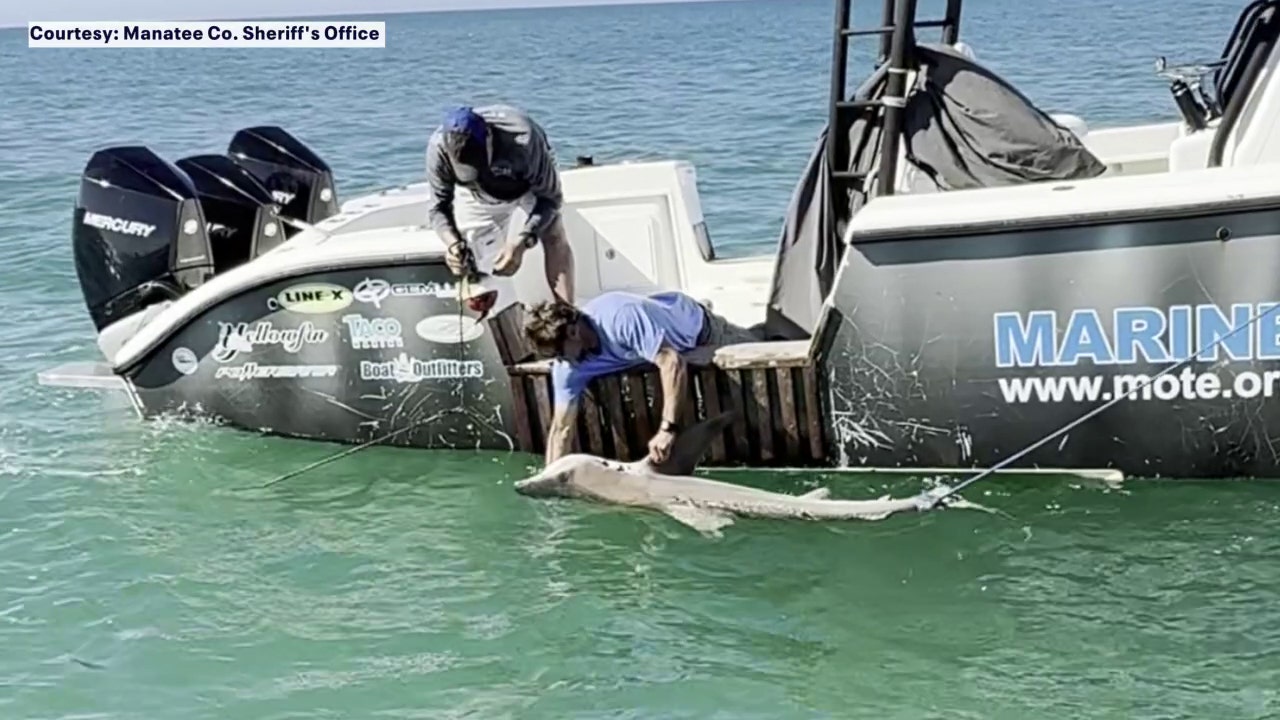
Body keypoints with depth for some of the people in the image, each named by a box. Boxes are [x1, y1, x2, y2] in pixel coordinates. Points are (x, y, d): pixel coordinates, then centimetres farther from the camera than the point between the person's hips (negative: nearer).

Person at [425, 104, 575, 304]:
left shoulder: (522, 140, -44)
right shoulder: (439, 147, -37)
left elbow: (550, 197, -31)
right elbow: (439, 207, -22)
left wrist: (522, 243, -45)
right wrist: (453, 243, -43)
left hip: (529, 182, -2)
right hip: (477, 196, 2)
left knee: (554, 238, -18)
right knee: (482, 268, -7)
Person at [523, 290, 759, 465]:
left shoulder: (620, 317, -48)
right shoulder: (567, 367, -27)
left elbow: (672, 362, -54)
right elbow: (561, 428, -24)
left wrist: (667, 428, -59)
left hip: (694, 325, -5)